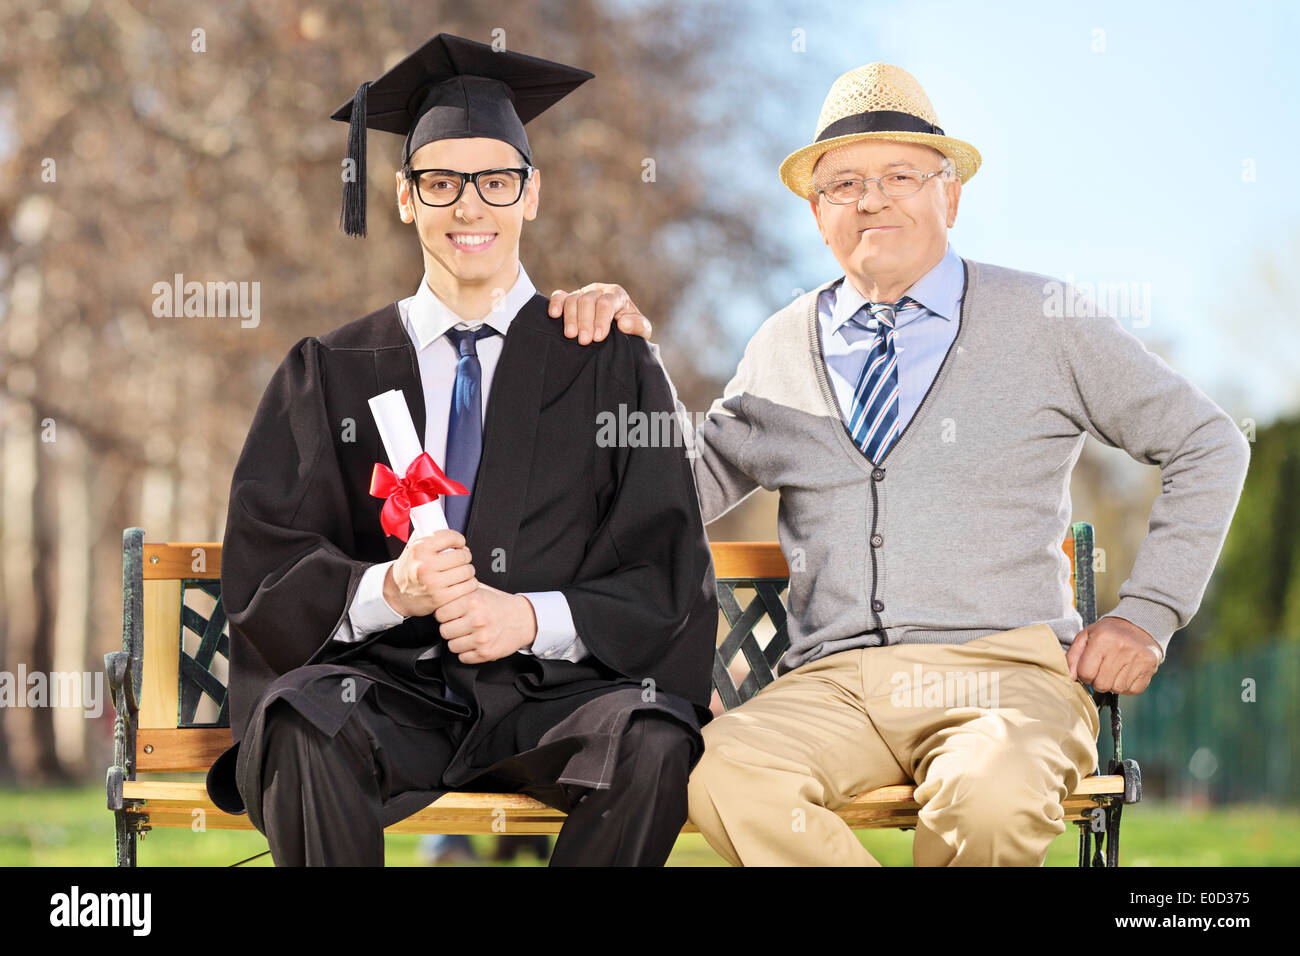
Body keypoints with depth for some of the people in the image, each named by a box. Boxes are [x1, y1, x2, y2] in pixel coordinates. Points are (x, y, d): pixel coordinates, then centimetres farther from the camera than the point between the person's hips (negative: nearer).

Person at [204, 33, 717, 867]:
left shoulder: (611, 367, 10)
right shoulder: (331, 375, 13)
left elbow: (666, 576, 4)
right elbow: (262, 565, 4)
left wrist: (535, 617, -14)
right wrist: (386, 589, -16)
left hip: (550, 690, 0)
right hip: (385, 691, 0)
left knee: (656, 743, -33)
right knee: (300, 727, -34)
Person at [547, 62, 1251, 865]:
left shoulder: (1040, 319, 8)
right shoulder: (783, 348, 18)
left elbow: (1210, 446, 13)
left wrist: (1148, 613, 5)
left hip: (1002, 672, -2)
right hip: (833, 679, 2)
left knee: (988, 796, -37)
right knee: (724, 773, -32)